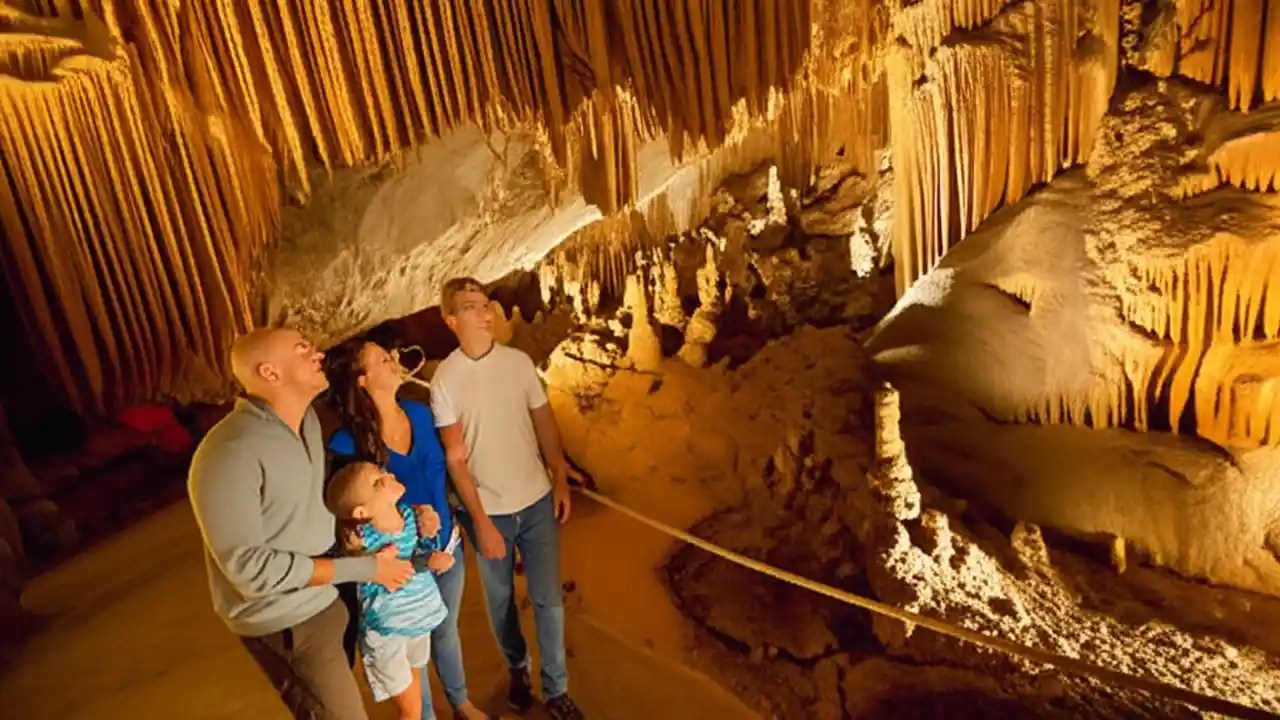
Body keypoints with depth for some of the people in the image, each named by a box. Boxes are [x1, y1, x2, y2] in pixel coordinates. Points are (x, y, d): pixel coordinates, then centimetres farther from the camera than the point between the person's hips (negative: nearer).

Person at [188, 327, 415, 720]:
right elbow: (250, 567, -26)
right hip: (286, 622, -8)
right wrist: (363, 568, -22)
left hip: (328, 597, 8)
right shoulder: (231, 453, -26)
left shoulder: (308, 419, 0)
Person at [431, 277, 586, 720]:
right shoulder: (444, 380, -12)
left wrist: (560, 478, 0)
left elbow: (544, 421, 5)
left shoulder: (519, 362, -4)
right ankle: (518, 670, 43)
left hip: (537, 501, 2)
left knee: (548, 600, 7)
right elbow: (455, 458, -10)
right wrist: (481, 522, -12)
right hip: (488, 510, -1)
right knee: (501, 600, 17)